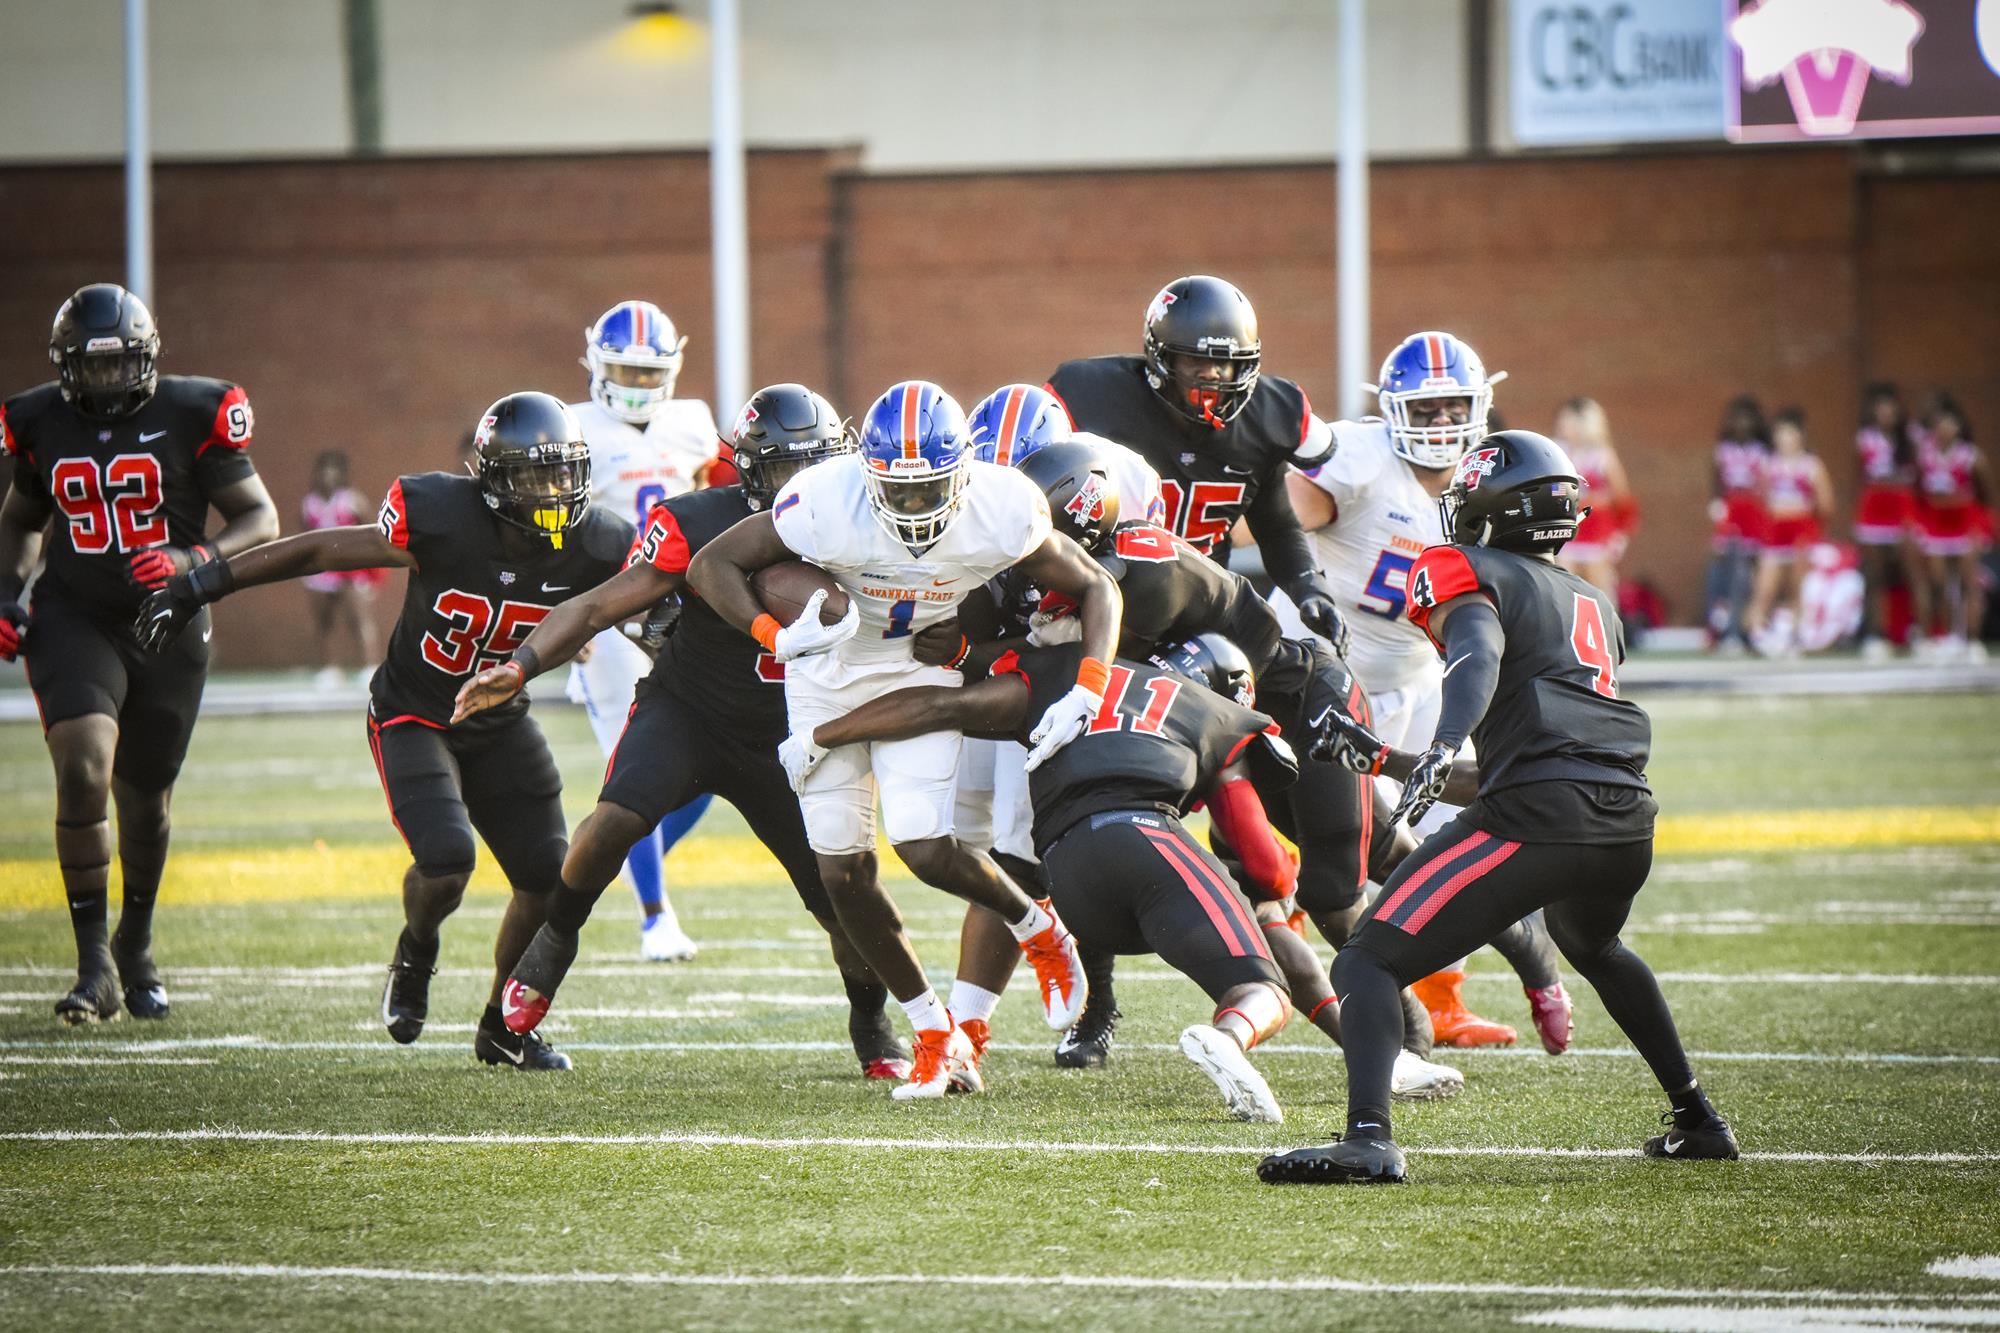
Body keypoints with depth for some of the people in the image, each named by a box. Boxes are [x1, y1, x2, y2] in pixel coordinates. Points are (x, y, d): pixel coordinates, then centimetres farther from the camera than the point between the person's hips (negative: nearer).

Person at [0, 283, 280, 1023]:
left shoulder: (191, 414, -7)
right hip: (74, 621, 0)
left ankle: (136, 945, 38)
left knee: (145, 801, 11)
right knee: (83, 771, -22)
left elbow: (261, 519, -4)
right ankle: (95, 968, -16)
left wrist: (196, 559, -22)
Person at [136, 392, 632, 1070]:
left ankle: (504, 1024, 19)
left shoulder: (593, 545, -17)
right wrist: (201, 585, -13)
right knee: (445, 862, -24)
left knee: (549, 878, -5)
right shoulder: (440, 518, -26)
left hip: (500, 725, 4)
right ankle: (415, 955, 12)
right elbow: (322, 549, -16)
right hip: (413, 716, -4)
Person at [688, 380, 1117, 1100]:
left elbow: (1095, 588, -9)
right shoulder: (828, 506, -30)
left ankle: (1037, 928, 12)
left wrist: (1087, 692, -24)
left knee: (925, 846, -19)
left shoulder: (1001, 515, -26)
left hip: (921, 671, -1)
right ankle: (935, 1034, 13)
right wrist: (777, 637, -33)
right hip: (827, 672, 1)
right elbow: (712, 564, -18)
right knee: (841, 869, -1)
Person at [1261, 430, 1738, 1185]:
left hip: (1538, 812, -7)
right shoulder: (1593, 604, 29)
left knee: (1369, 964, -6)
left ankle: (1369, 1137, -29)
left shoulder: (1467, 575, 7)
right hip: (1630, 818, 7)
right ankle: (1697, 1119, 40)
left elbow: (1478, 653, -14)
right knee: (1593, 948, 40)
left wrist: (1444, 748, -31)